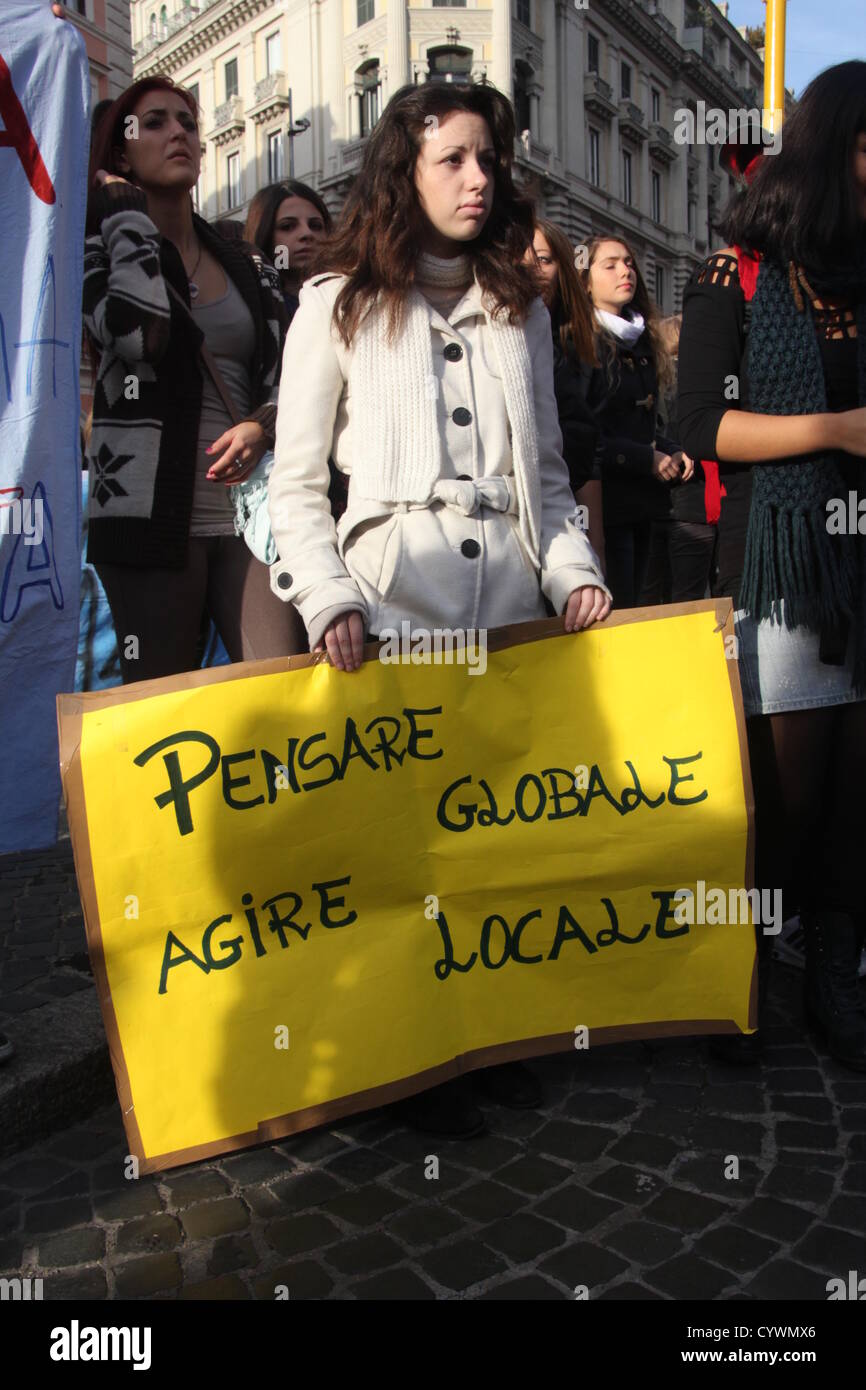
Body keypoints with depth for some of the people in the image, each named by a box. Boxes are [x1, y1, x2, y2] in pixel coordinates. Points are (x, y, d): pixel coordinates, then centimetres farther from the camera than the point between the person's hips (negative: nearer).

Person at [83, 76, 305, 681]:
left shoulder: (249, 266, 20)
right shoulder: (101, 247, 7)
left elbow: (283, 376, 17)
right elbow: (136, 333, -15)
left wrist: (262, 426, -6)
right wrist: (127, 212, -1)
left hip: (249, 505, 4)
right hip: (150, 511, -3)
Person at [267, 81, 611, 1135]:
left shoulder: (522, 309, 18)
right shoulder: (338, 303, 7)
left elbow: (547, 473, 18)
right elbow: (296, 485, 2)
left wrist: (573, 570, 1)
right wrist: (330, 602, -13)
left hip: (513, 595, 4)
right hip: (395, 594, -3)